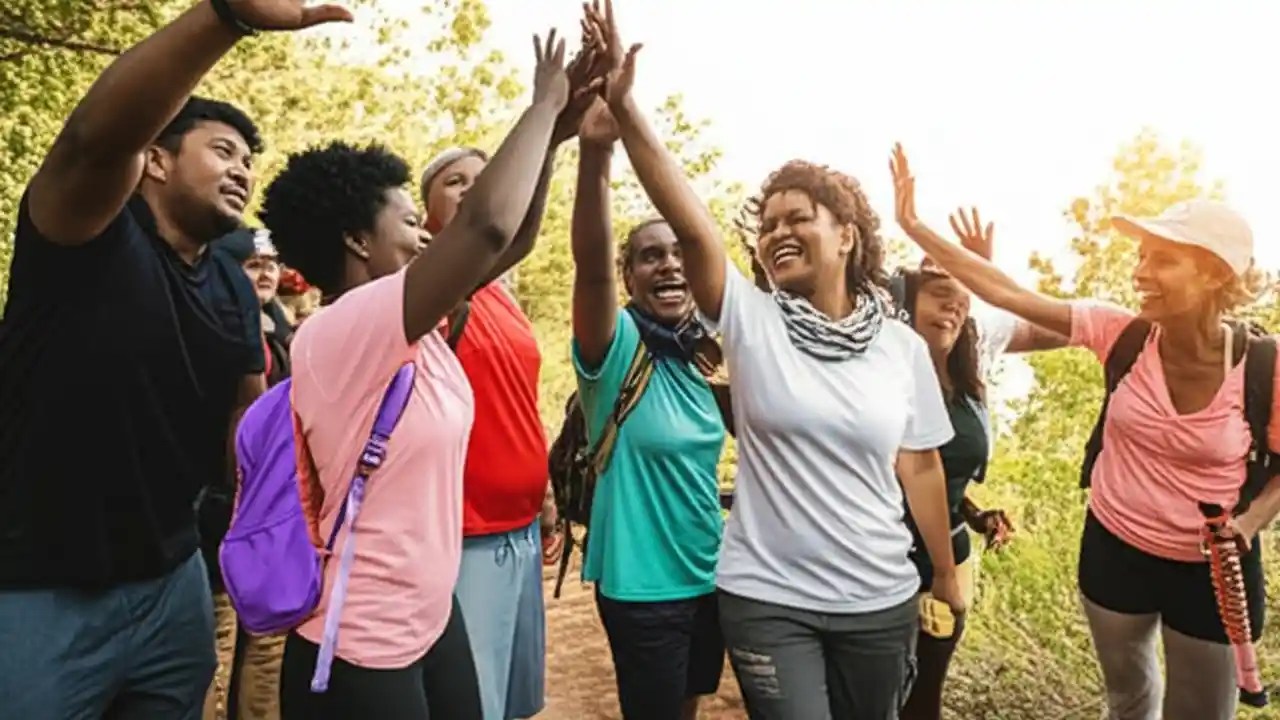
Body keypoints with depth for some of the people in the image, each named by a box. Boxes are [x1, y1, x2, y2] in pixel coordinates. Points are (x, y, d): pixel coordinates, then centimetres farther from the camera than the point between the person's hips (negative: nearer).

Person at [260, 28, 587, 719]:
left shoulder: (408, 327, 2)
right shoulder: (337, 332, -23)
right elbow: (487, 225, -32)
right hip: (360, 648, -8)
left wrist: (556, 130, -2)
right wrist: (544, 104, -18)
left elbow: (506, 241, 6)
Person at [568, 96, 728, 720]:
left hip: (709, 576, 6)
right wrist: (595, 152, -49)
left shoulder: (701, 356, 2)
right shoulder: (618, 348, -17)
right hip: (642, 584, -6)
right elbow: (590, 265, -37)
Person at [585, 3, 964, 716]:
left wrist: (947, 578, 12)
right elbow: (692, 223, -22)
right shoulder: (750, 321, -8)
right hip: (766, 599, -2)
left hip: (880, 601, 3)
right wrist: (625, 107, -32)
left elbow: (920, 466, 6)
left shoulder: (901, 346, -2)